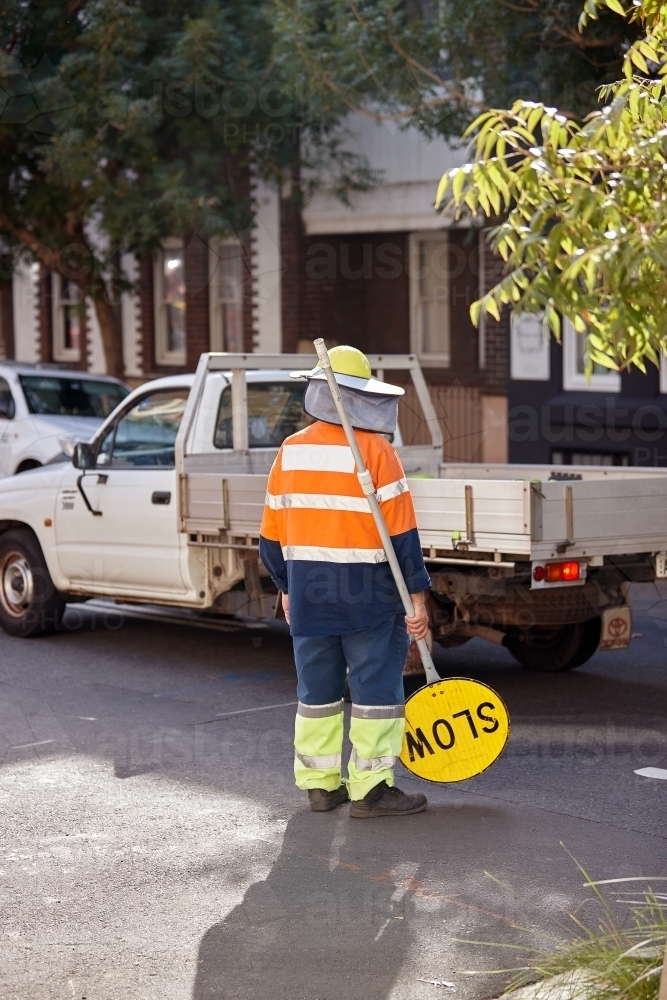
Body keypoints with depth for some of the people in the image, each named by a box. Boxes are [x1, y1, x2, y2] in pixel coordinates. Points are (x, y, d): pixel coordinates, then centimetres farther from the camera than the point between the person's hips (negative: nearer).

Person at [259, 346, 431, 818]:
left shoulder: (290, 451, 5)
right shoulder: (376, 451, -11)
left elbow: (272, 534, 9)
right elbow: (401, 532, -13)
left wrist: (287, 588, 20)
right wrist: (417, 594, -9)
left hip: (309, 596, 5)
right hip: (368, 596, -5)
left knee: (317, 690, 14)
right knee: (376, 689, 3)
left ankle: (320, 784, 20)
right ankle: (371, 788, 4)